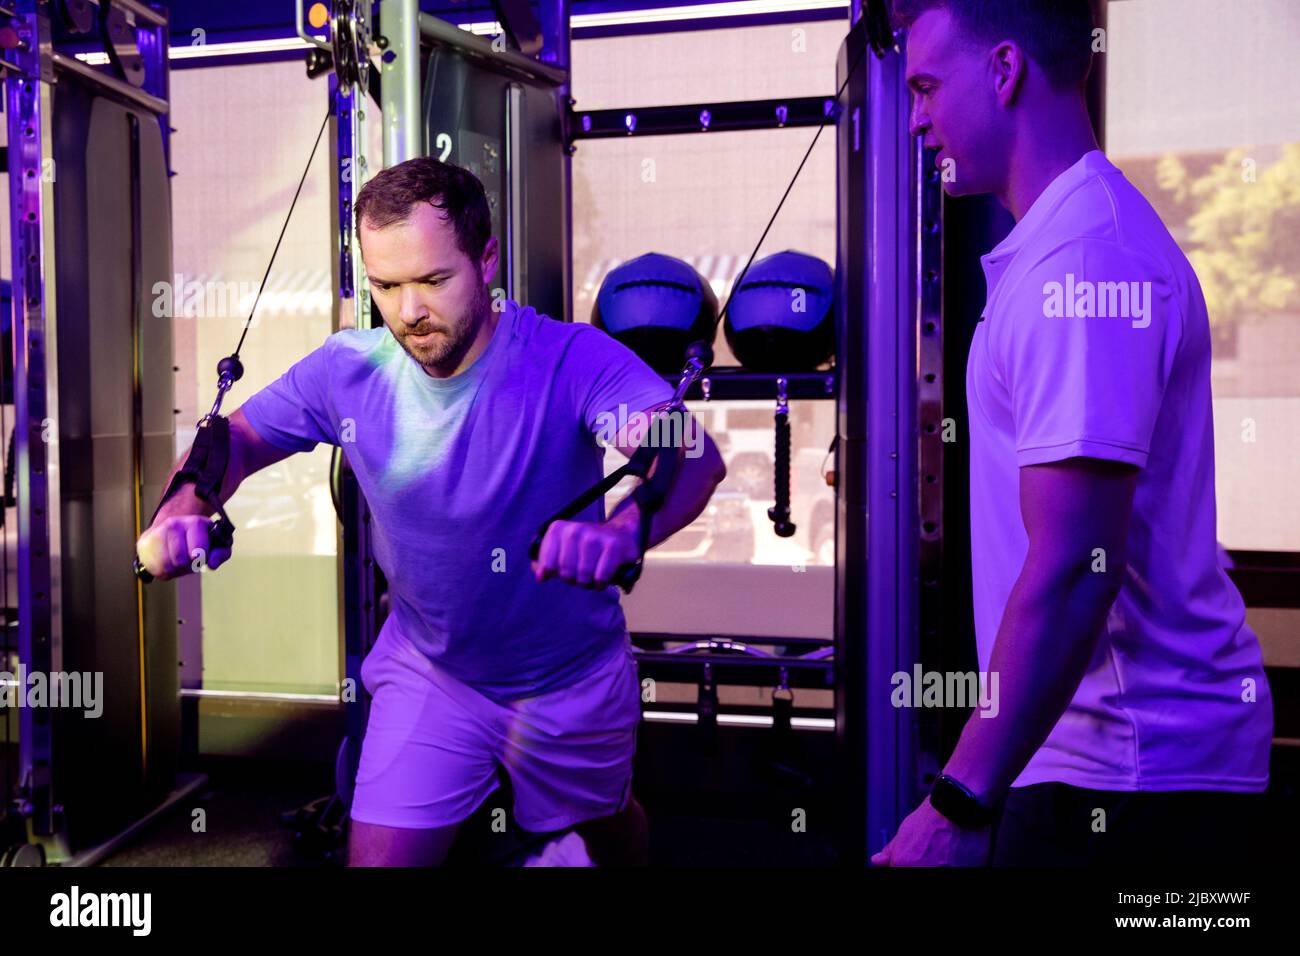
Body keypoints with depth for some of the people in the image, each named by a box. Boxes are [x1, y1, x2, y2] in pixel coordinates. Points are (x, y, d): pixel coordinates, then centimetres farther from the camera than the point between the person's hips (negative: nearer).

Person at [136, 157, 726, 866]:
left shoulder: (573, 360, -28)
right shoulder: (347, 370, -17)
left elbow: (693, 451, -43)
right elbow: (236, 437, -2)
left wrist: (622, 530, -65)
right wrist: (182, 512, -24)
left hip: (572, 683, -1)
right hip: (428, 674, 1)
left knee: (609, 827, 26)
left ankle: (617, 847, 63)